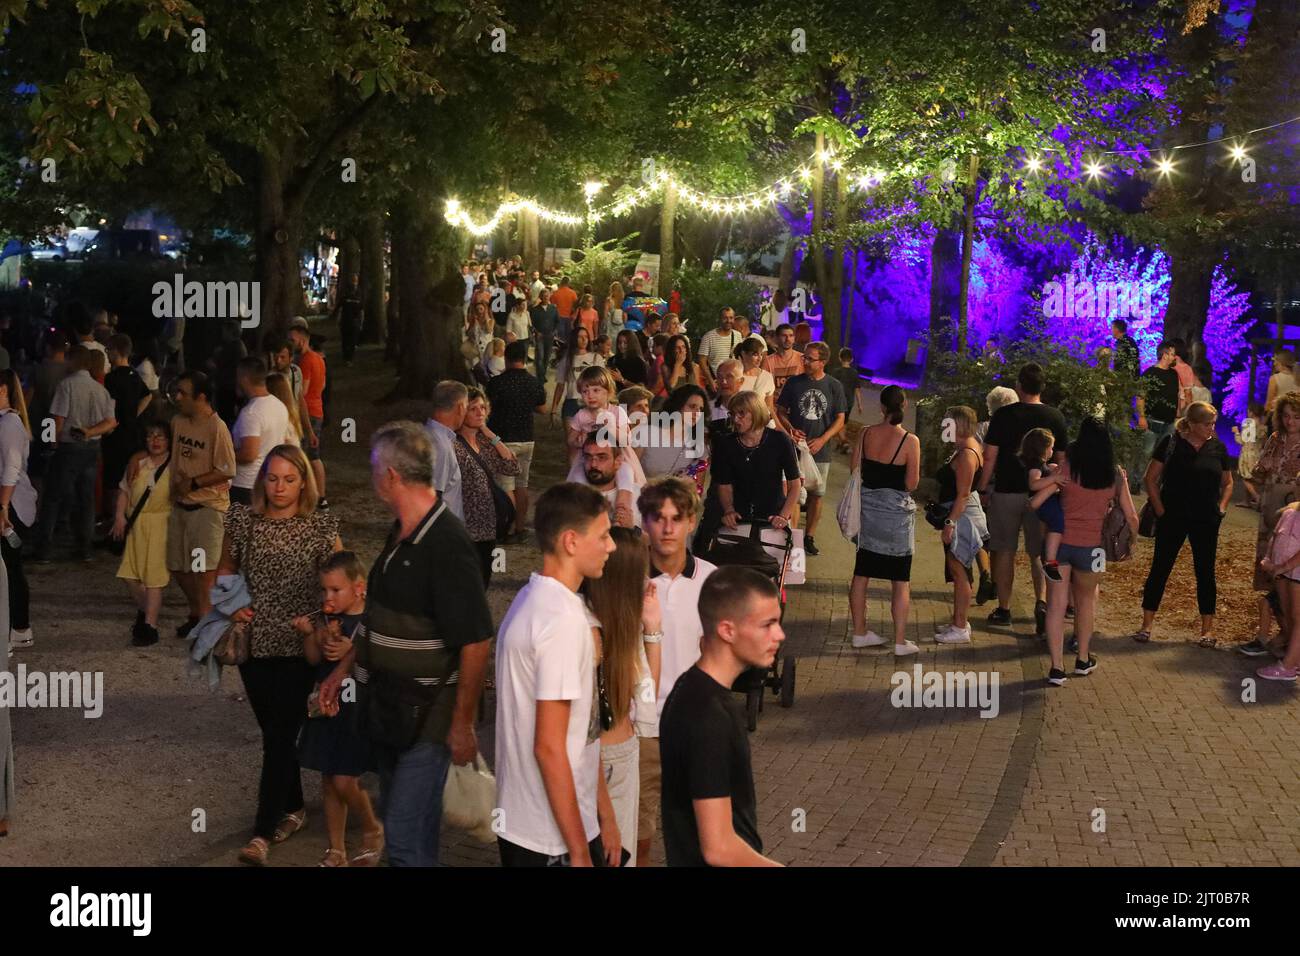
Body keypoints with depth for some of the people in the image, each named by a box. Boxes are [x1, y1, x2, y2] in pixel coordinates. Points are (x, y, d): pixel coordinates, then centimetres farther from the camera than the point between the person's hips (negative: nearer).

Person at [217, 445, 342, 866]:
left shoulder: (321, 525, -6)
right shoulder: (243, 520, 2)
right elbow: (225, 569, 13)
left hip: (298, 645, -3)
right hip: (253, 641, 4)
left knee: (280, 734, -6)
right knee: (273, 730, 14)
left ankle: (263, 832, -3)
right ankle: (293, 808, 33)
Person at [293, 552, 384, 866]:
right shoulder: (325, 620, 3)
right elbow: (314, 659, -1)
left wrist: (351, 651, -27)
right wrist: (308, 634, -16)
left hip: (357, 710, -6)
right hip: (326, 707, 6)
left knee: (344, 781, -7)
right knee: (328, 781, 12)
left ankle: (373, 830, 22)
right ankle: (336, 851, 25)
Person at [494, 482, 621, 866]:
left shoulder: (531, 600, 9)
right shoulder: (563, 619, -21)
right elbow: (549, 748, -22)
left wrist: (604, 814, 16)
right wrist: (580, 853, -17)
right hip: (553, 842, -9)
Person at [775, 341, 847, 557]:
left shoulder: (834, 386, 0)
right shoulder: (794, 383, 1)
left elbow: (840, 420, 1)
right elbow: (780, 411, 5)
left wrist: (822, 440, -12)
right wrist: (790, 429, -14)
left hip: (820, 450, 1)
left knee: (816, 495, 8)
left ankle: (809, 537, 21)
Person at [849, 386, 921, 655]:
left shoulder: (866, 434, -4)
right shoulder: (910, 441, -15)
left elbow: (855, 470, 2)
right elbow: (911, 484, -13)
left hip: (868, 509, 4)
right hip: (897, 513, -4)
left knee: (861, 574, 15)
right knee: (900, 581, 5)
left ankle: (859, 633, 23)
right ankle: (900, 641, 6)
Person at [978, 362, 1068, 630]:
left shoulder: (1003, 415, -8)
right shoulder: (1055, 417, 0)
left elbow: (989, 457, -8)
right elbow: (1062, 459, 5)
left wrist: (983, 490, 1)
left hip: (1006, 491, -2)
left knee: (1005, 552, 8)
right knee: (1038, 552, 11)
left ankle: (1003, 610, 13)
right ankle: (1042, 600, -9)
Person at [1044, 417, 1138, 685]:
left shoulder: (1066, 466, -8)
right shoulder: (1115, 475, -1)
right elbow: (1130, 516, 4)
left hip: (1060, 541, -1)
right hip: (1091, 547, 1)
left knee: (1056, 604, 4)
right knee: (1085, 599, 23)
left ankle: (1057, 668, 1)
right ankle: (1083, 660, 33)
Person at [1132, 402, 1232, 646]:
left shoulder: (1218, 447, 3)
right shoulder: (1171, 443, -5)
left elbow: (1227, 482, 15)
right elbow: (1151, 479, -1)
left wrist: (1221, 507, 2)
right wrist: (1160, 509, -6)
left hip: (1206, 521, 2)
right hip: (1172, 519, -2)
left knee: (1205, 572, 6)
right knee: (1160, 569, 2)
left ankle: (1207, 629, 15)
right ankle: (1146, 625, 10)